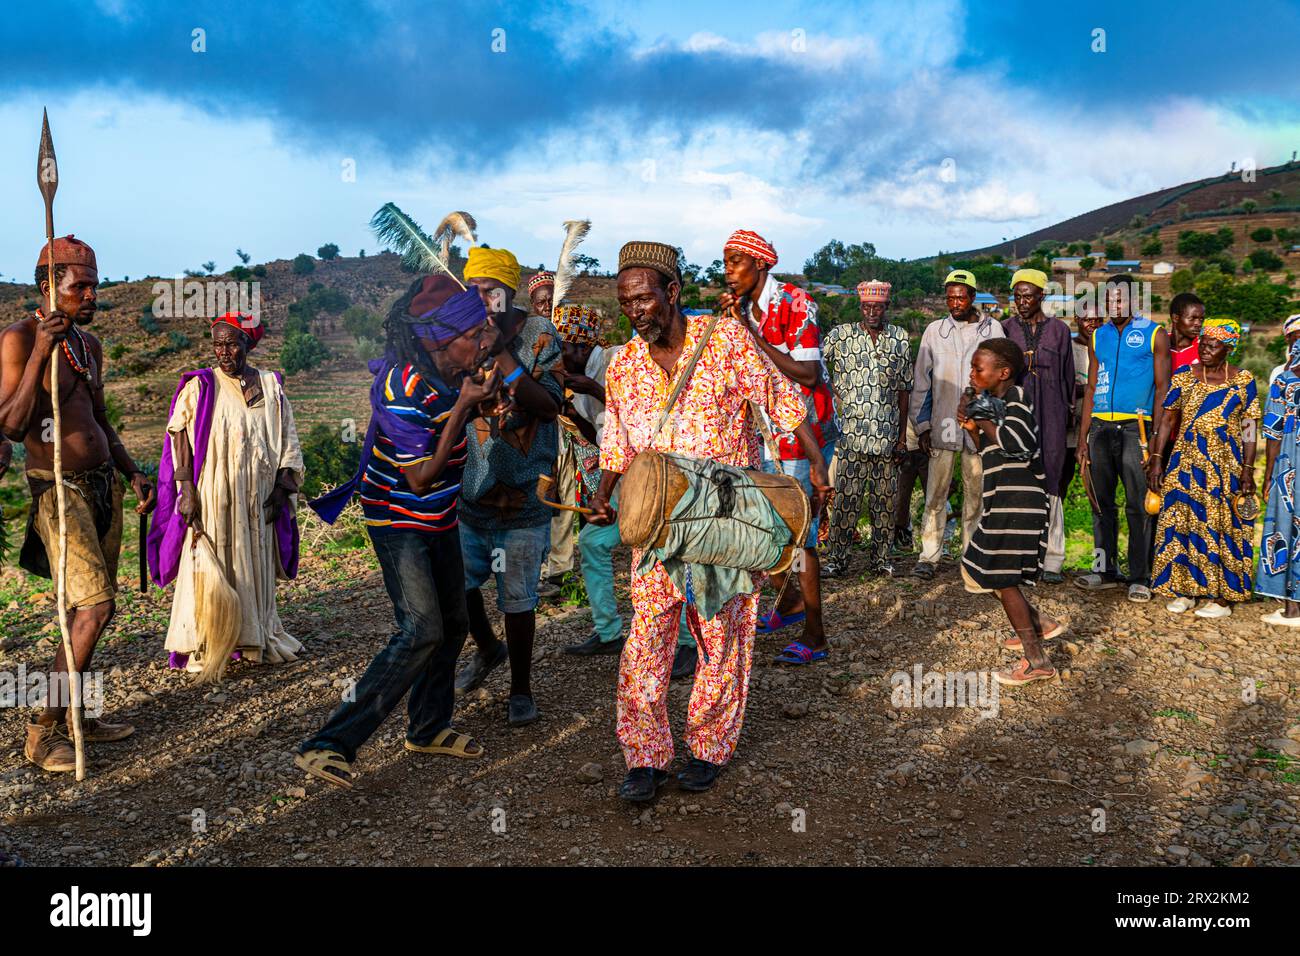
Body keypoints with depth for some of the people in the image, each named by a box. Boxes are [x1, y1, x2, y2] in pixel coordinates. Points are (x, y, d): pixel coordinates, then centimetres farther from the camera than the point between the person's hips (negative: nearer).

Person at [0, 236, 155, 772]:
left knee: (92, 609, 11)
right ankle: (44, 731, -4)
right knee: (94, 606, -16)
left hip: (104, 485, 8)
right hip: (58, 490, -8)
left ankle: (74, 716, 23)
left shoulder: (89, 344, 13)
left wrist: (133, 473, 14)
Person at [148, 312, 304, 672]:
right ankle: (203, 647, 7)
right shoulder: (199, 387, -3)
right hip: (212, 497, -3)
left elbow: (287, 441, 9)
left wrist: (281, 490, 3)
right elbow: (179, 439, -6)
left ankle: (256, 638, 24)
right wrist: (186, 489, -14)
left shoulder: (270, 386, 6)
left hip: (256, 500, 3)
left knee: (256, 568, 12)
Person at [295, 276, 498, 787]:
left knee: (453, 622, 13)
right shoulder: (405, 392, -29)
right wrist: (463, 405, -28)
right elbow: (420, 479, -26)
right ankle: (329, 745, -15)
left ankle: (429, 727, 32)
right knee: (422, 630, -19)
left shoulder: (457, 371, -5)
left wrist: (487, 395, -5)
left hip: (439, 516, 8)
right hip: (398, 518, -8)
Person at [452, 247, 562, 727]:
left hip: (521, 492, -4)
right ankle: (487, 648, 41)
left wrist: (501, 353, -21)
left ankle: (520, 688, 20)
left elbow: (549, 405, -17)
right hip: (467, 485, 4)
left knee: (517, 597, 1)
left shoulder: (538, 334, -5)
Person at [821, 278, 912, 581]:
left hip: (887, 436, 2)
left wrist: (902, 436, 8)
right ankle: (838, 558, 8)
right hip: (850, 434, -2)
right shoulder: (840, 335, 3)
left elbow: (904, 390, 10)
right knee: (845, 499, -2)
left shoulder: (900, 339, 9)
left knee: (885, 500, 7)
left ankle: (880, 558, 18)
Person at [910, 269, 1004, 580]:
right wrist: (922, 424, 3)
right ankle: (928, 555, 4)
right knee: (935, 493, -1)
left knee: (976, 493, 7)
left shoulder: (993, 329, 5)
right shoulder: (935, 330, 7)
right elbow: (921, 381, 8)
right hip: (942, 424, 0)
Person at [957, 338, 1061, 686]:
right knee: (976, 571, 16)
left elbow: (1018, 442, -32)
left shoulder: (1015, 397, -13)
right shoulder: (997, 402, 15)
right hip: (1002, 504, 10)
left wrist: (984, 420, -18)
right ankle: (1039, 624, 28)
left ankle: (1036, 661, 3)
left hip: (1017, 504, -10)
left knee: (1002, 579, -5)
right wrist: (973, 427, 6)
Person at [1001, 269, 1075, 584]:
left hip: (1050, 417, 0)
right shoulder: (1005, 329, 6)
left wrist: (1069, 414, 13)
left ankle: (1051, 560, 3)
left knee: (1049, 484, -2)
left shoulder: (1059, 330, 8)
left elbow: (1068, 376, 13)